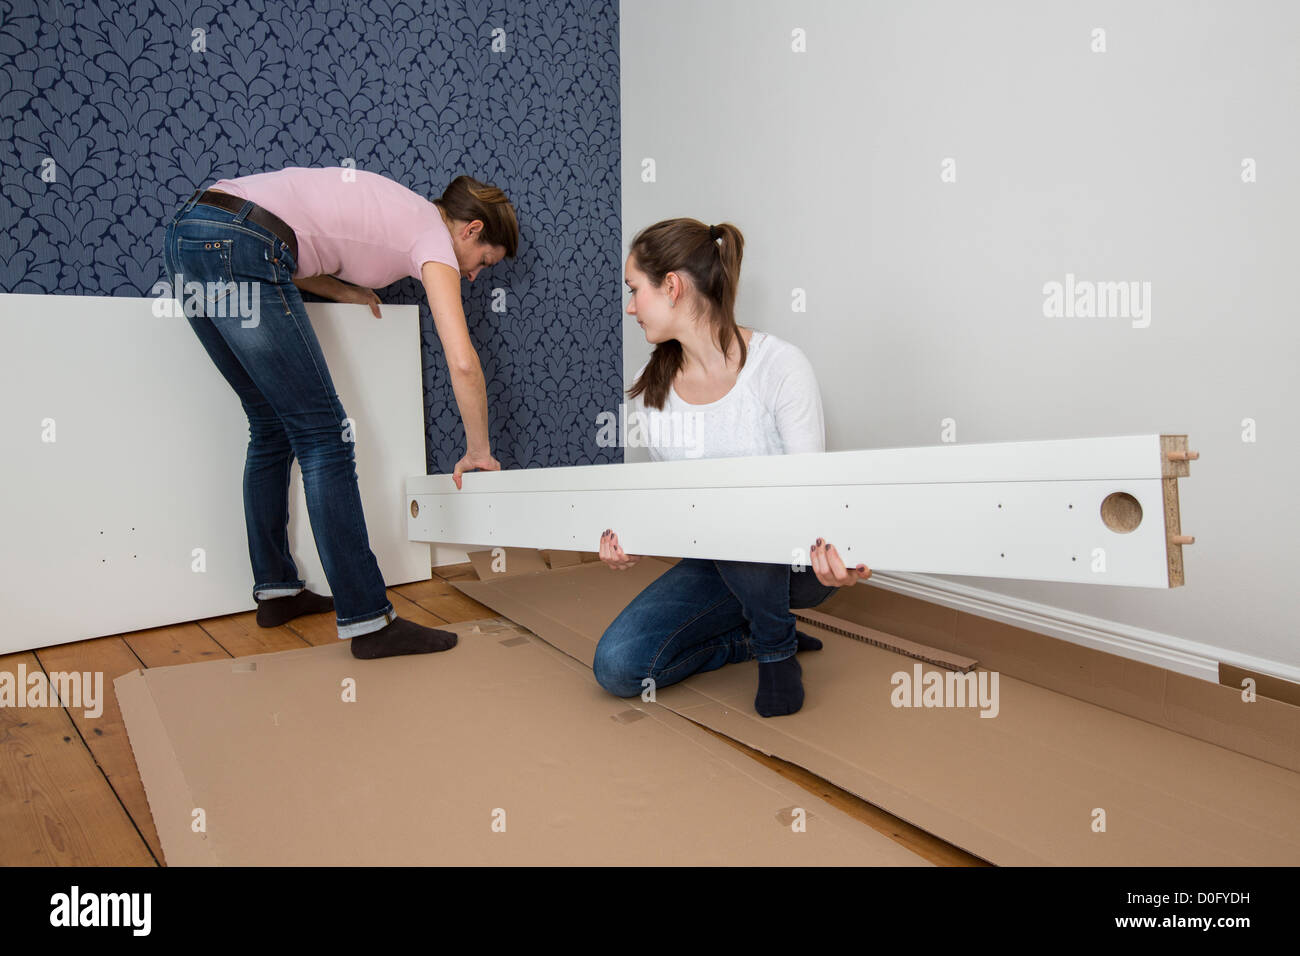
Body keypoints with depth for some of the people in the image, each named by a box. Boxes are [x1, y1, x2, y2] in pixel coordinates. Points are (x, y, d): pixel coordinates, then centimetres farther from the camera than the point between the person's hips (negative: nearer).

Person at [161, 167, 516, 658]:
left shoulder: (397, 210, 26)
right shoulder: (434, 234, 2)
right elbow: (462, 362, -10)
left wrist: (345, 291, 17)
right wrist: (478, 451, 1)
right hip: (236, 245, -10)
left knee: (272, 426, 16)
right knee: (323, 434, -7)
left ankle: (275, 590, 26)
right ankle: (369, 621, -4)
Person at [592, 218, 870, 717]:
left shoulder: (780, 365, -17)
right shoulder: (650, 385, 0)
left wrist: (832, 550, -43)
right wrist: (630, 539, -16)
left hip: (794, 558, -4)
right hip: (719, 565, 5)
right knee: (617, 666, -15)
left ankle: (777, 648, -9)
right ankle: (759, 635, 8)